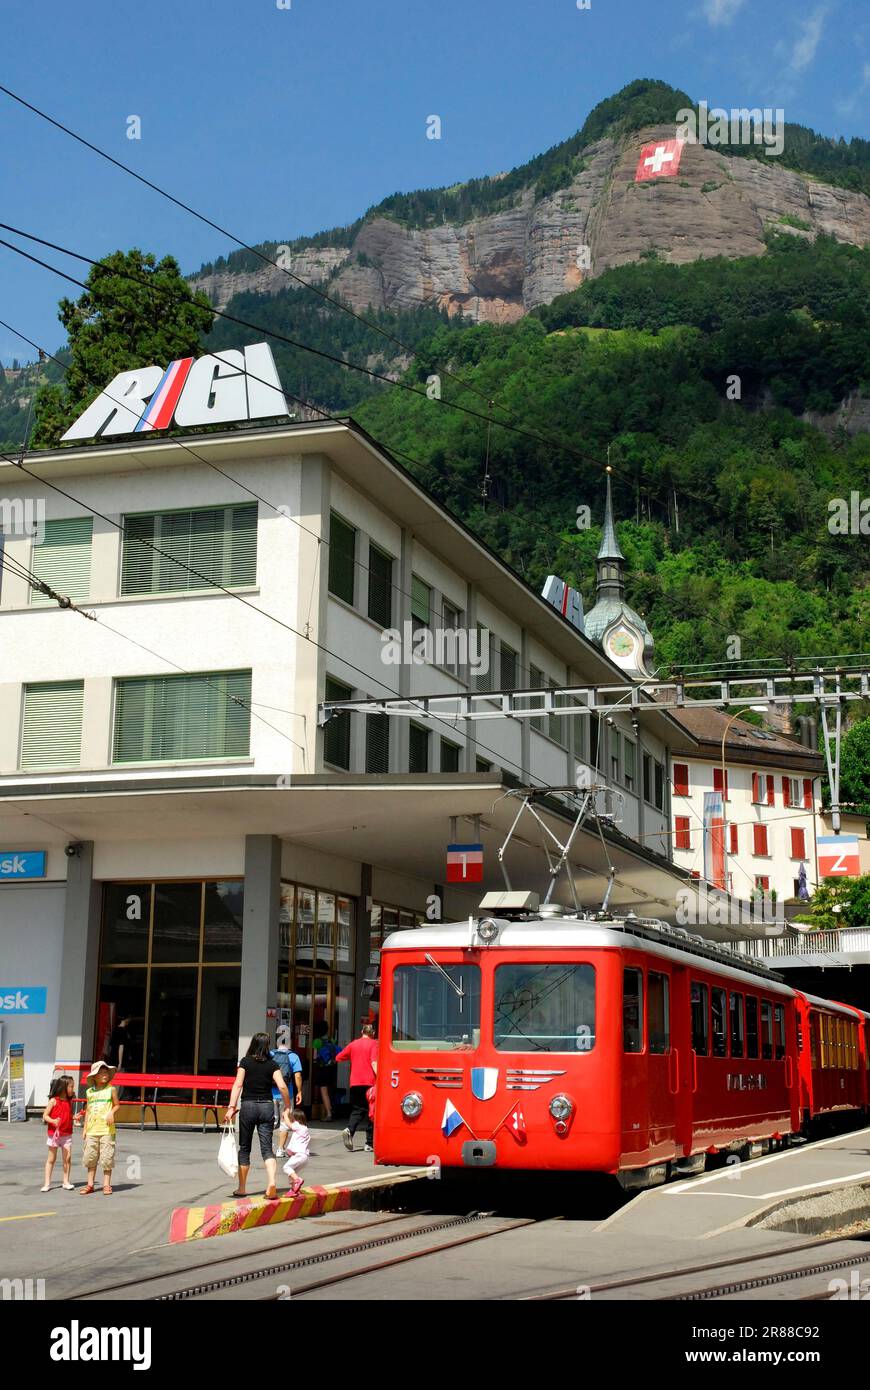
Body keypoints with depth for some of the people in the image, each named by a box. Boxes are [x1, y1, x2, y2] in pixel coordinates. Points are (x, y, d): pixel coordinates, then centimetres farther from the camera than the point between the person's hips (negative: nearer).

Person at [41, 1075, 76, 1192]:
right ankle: (47, 1183, 10)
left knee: (67, 1158, -2)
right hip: (54, 1133, -4)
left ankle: (66, 1181, 10)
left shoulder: (70, 1101, 7)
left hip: (67, 1135, 4)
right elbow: (45, 1115, -10)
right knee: (51, 1159, 4)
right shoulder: (54, 1101, -9)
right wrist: (53, 1121, -27)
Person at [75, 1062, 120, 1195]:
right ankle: (90, 1184, 16)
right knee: (90, 1158, 5)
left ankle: (106, 1185, 7)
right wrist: (85, 1129, 13)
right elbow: (87, 1110, 15)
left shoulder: (111, 1089, 1)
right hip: (92, 1130, 3)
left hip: (107, 1130, -3)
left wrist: (112, 1112, -15)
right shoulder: (89, 1092, 9)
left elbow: (117, 1105, 6)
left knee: (106, 1158, -2)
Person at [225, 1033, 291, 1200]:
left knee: (244, 1148, 11)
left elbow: (238, 1084, -9)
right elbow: (282, 1087, -7)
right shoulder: (272, 1064, 2)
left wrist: (232, 1107, -11)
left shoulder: (245, 1062, 0)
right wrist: (287, 1106, 5)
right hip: (266, 1106, 1)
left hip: (248, 1106, 0)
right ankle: (271, 1182, -21)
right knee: (267, 1148, 1)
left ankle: (241, 1188, 17)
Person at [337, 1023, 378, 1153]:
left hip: (355, 1083, 3)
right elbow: (374, 1063, -15)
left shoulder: (353, 1044, 11)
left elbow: (338, 1058, 18)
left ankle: (349, 1130, -18)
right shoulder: (373, 1044, -2)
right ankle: (370, 1144, 4)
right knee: (371, 1112, 5)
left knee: (357, 1110, 11)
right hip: (369, 1082, -3)